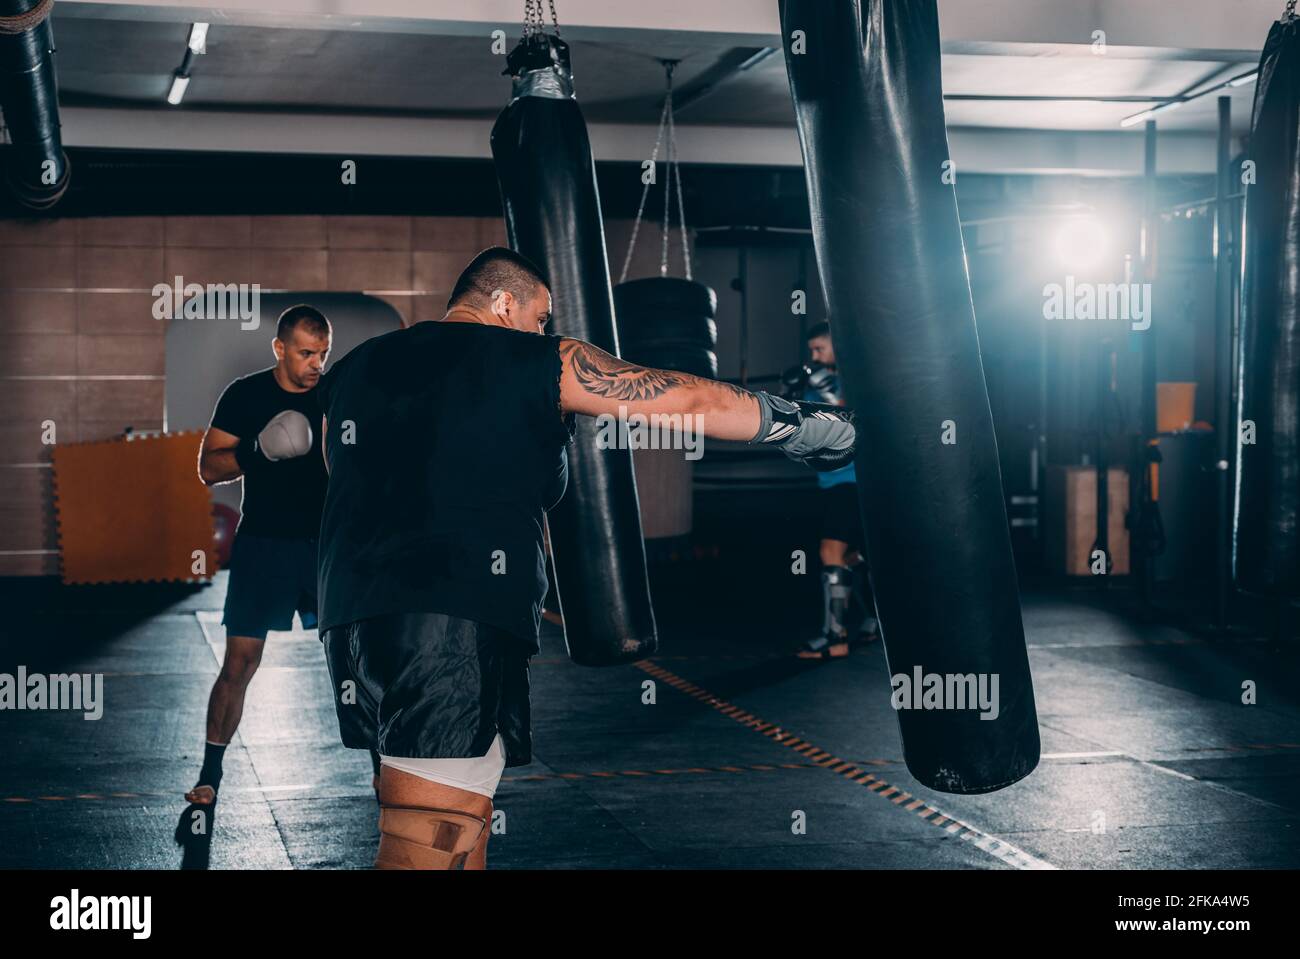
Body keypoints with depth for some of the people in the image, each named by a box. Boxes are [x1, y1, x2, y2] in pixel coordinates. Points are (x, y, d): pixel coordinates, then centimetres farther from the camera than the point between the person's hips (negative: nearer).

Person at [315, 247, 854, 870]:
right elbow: (692, 402, 10)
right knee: (431, 847, -8)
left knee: (458, 839, 16)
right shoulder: (542, 363, 6)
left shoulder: (352, 370, 20)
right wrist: (804, 428, 22)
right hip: (459, 622, -6)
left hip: (348, 614, 6)